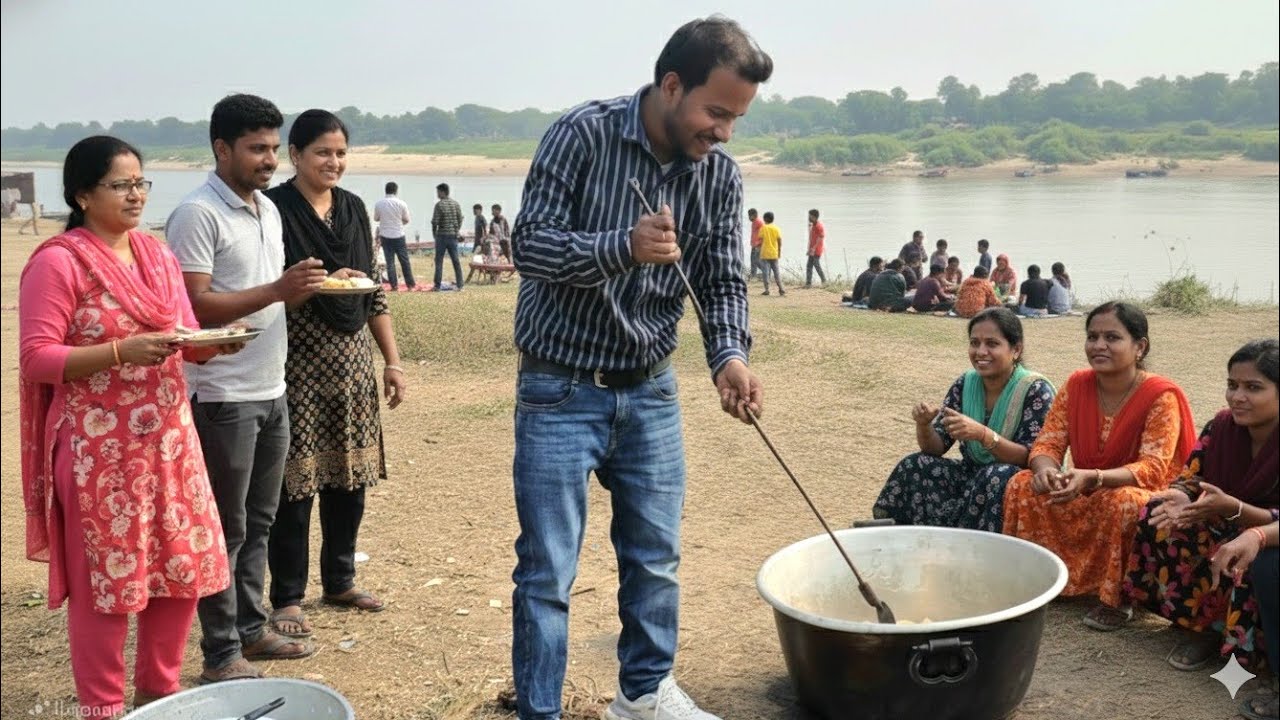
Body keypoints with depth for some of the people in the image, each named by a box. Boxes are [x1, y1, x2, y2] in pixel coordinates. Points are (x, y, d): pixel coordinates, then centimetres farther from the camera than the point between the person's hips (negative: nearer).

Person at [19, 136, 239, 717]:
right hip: (98, 449, -6)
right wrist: (121, 350, -24)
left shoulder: (158, 255, 10)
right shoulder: (57, 262, -10)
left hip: (169, 439, 7)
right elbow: (35, 358, -13)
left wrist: (217, 341, -9)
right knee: (104, 579, 2)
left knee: (184, 566, 11)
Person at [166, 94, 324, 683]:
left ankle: (250, 628, 28)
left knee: (258, 521, 16)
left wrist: (303, 288, 0)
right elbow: (193, 306, -20)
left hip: (271, 391, 8)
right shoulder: (197, 214, -14)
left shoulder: (268, 208, 12)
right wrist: (278, 290, -25)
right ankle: (221, 654, 12)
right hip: (223, 397, -8)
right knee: (225, 529, 1)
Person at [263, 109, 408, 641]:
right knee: (296, 480, -2)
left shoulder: (353, 208, 11)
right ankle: (287, 598, 11)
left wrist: (393, 360, 11)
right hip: (298, 362, -6)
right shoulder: (275, 209, -7)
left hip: (353, 359, 6)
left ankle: (339, 581, 26)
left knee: (350, 475, 10)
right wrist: (319, 285, -24)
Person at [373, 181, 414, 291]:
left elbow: (375, 218, 8)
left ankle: (394, 285, 4)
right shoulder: (401, 203, -8)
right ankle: (410, 284, 12)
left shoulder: (378, 204, -5)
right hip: (399, 236, -1)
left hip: (385, 236, 1)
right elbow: (406, 220, 1)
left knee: (390, 261, 6)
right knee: (404, 261, 8)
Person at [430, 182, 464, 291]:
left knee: (439, 261, 0)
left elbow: (435, 221, -12)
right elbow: (460, 220, 7)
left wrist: (434, 233, 4)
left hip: (442, 235, -5)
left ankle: (437, 285, -1)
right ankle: (459, 284, 8)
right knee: (456, 260, 8)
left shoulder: (439, 204, -11)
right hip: (453, 236, 5)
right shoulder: (456, 204, 6)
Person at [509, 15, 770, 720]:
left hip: (650, 392, 5)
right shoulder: (583, 134, -15)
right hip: (560, 391, -5)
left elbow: (722, 282, -1)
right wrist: (623, 248, -34)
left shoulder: (720, 174, -2)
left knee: (656, 557, 15)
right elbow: (529, 243, -17)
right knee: (547, 571, 1)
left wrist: (729, 357, -21)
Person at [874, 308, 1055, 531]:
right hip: (971, 475, 5)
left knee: (995, 478, -35)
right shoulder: (964, 384, 1)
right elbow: (937, 448, 1)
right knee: (914, 466, -17)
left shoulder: (1036, 391, -13)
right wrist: (924, 426, -23)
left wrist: (982, 434, -35)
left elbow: (1033, 459, -20)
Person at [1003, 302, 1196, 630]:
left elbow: (1153, 469, -27)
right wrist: (1045, 469, -31)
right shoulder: (1077, 385, -3)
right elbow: (1047, 444, -5)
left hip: (1145, 498, -5)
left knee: (1121, 501, -38)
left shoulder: (1161, 396, -18)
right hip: (1084, 498, 5)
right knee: (1023, 485, -18)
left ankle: (1117, 598, -16)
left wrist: (1091, 478, -44)